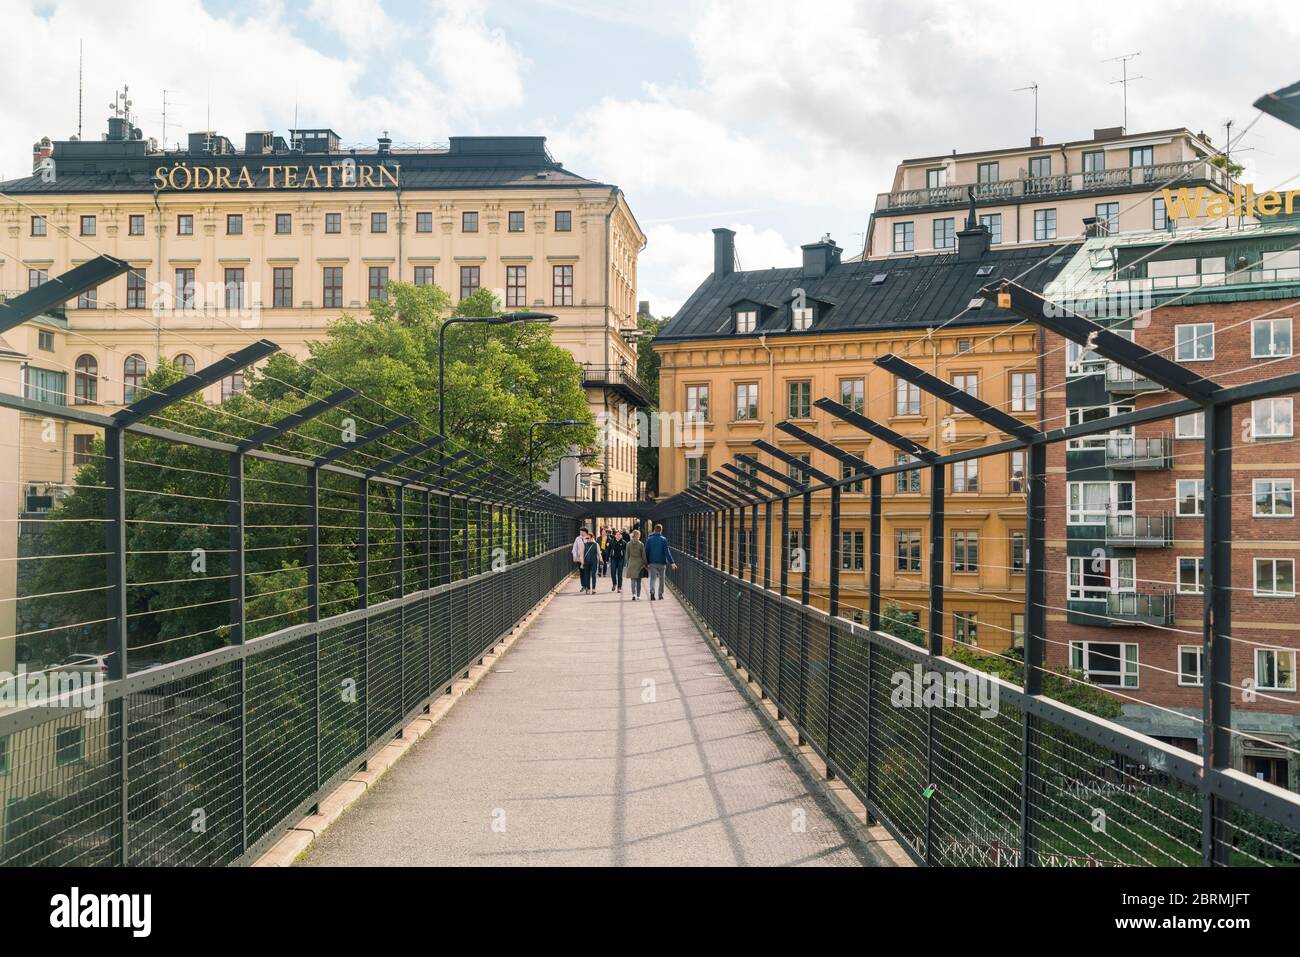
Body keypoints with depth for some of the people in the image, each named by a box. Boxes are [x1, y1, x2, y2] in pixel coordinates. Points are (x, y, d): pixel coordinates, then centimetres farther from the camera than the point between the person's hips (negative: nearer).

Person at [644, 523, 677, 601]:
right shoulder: (663, 539, -6)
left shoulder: (649, 539, 2)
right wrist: (672, 562, -12)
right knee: (661, 579, 12)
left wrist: (646, 562, 11)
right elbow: (667, 552, -11)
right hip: (661, 562, -1)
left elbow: (647, 552, 3)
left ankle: (652, 592, -24)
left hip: (652, 562, 1)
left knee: (653, 578, -1)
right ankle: (660, 595, 14)